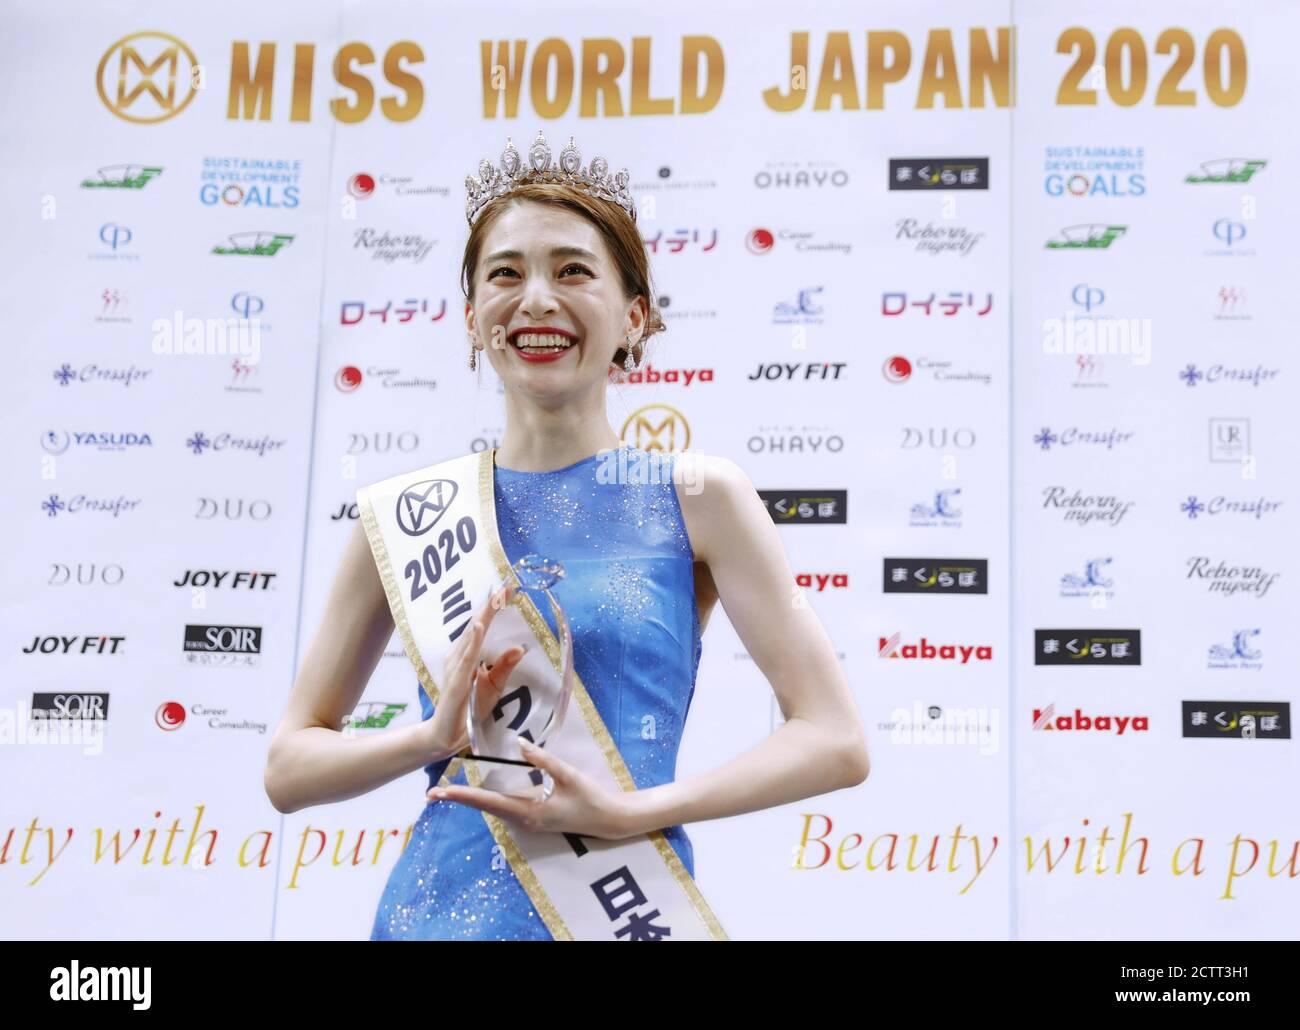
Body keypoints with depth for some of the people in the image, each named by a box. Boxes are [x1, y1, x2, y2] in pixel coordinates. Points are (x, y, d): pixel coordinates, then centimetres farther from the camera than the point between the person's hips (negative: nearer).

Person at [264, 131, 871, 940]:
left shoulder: (699, 497, -5)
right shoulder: (409, 514, 0)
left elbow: (836, 742, -8)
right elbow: (290, 767, 3)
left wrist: (629, 810, -17)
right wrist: (435, 735, -14)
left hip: (627, 906, -1)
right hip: (439, 909, 2)